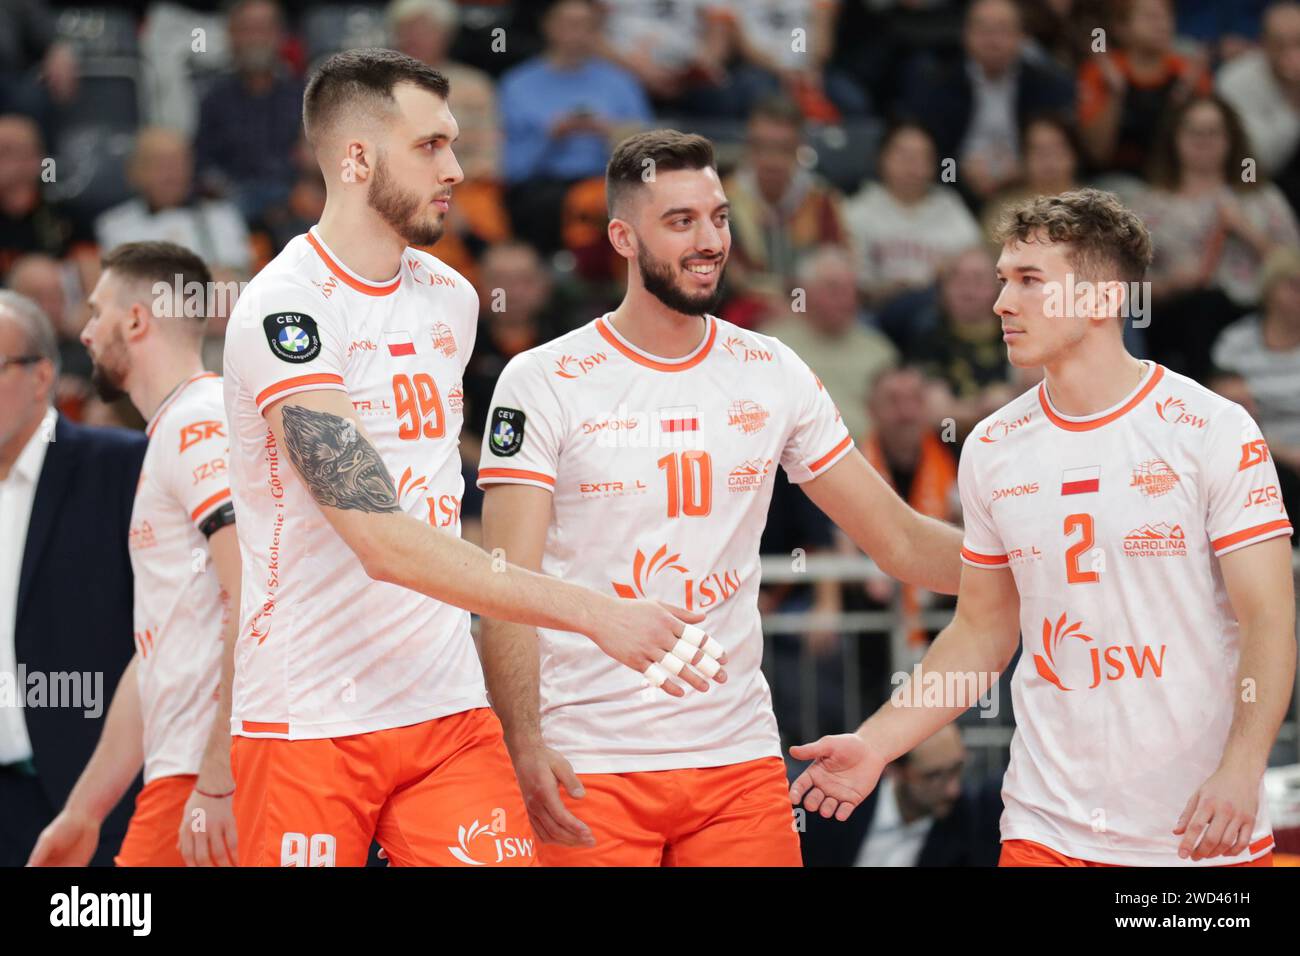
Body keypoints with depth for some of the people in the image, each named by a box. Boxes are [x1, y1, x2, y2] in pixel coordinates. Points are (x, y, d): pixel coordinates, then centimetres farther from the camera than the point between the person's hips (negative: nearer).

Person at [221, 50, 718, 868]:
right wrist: (595, 614, -26)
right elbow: (384, 542, -23)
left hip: (449, 709, 6)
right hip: (310, 726, -6)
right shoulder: (285, 310, -15)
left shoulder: (451, 298, 11)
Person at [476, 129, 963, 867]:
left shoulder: (773, 374, 9)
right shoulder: (543, 383, -3)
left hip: (742, 758, 3)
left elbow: (897, 537, 12)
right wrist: (525, 744, -20)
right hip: (591, 766, -3)